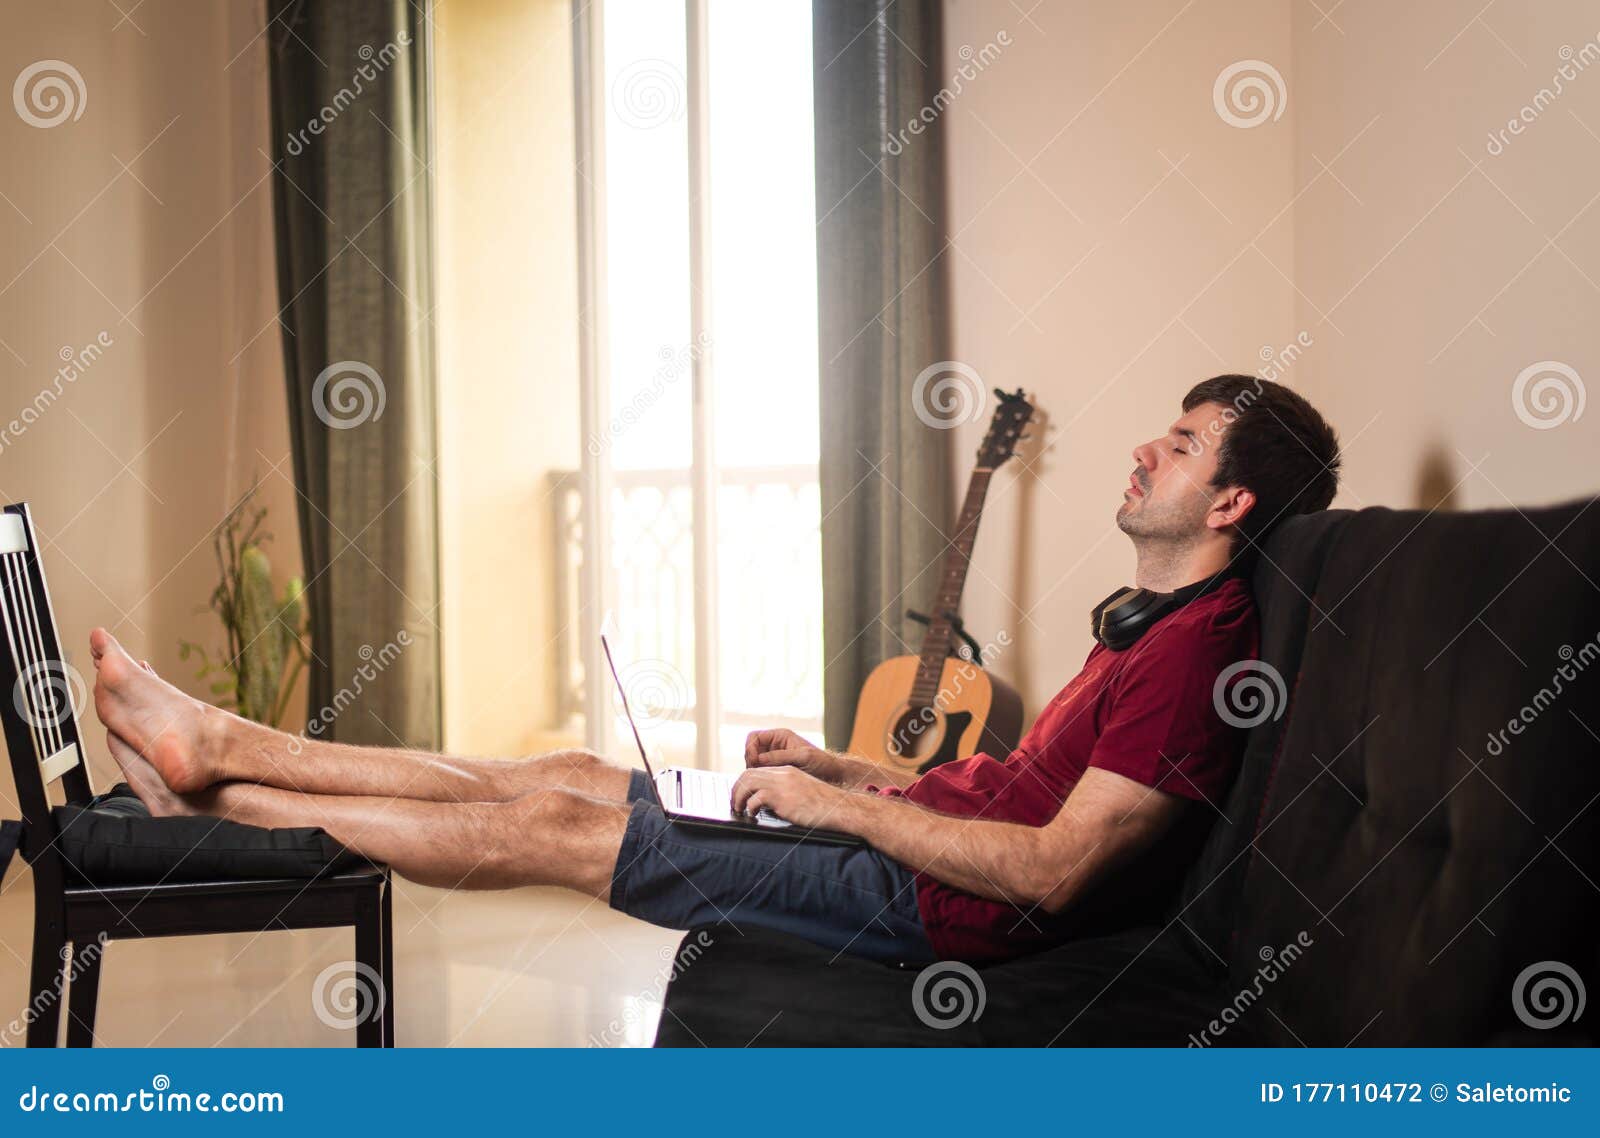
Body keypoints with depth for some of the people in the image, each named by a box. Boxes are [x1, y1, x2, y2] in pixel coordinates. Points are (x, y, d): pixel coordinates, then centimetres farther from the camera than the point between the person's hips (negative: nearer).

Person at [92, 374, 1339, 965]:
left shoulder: (1197, 647, -18)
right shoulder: (1155, 623, 16)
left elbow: (1053, 869, -25)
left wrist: (840, 806, -17)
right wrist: (839, 766, 11)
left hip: (942, 904, -9)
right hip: (924, 836, 9)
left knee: (551, 829, -7)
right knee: (569, 771, 5)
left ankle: (216, 792, 4)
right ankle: (224, 746, 11)